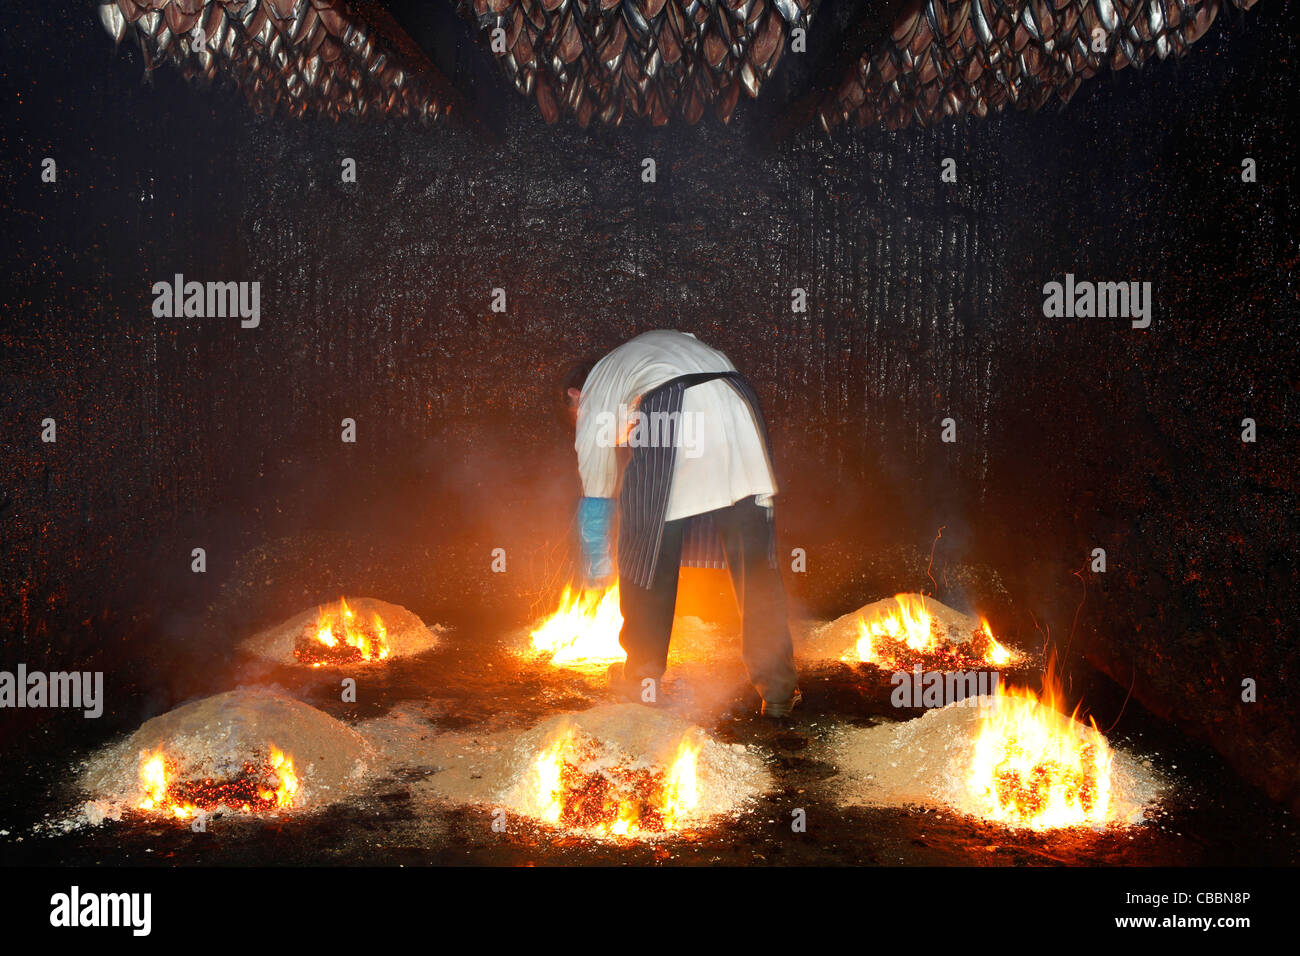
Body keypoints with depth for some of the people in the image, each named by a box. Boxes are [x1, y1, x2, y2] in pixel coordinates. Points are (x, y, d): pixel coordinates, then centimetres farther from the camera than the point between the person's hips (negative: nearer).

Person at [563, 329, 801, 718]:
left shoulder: (593, 393, 26)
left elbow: (596, 495, 22)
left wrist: (596, 573, 32)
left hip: (669, 411, -5)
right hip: (737, 403, 5)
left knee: (647, 547, 11)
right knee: (753, 552, 7)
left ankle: (643, 676, 23)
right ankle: (777, 689, 8)